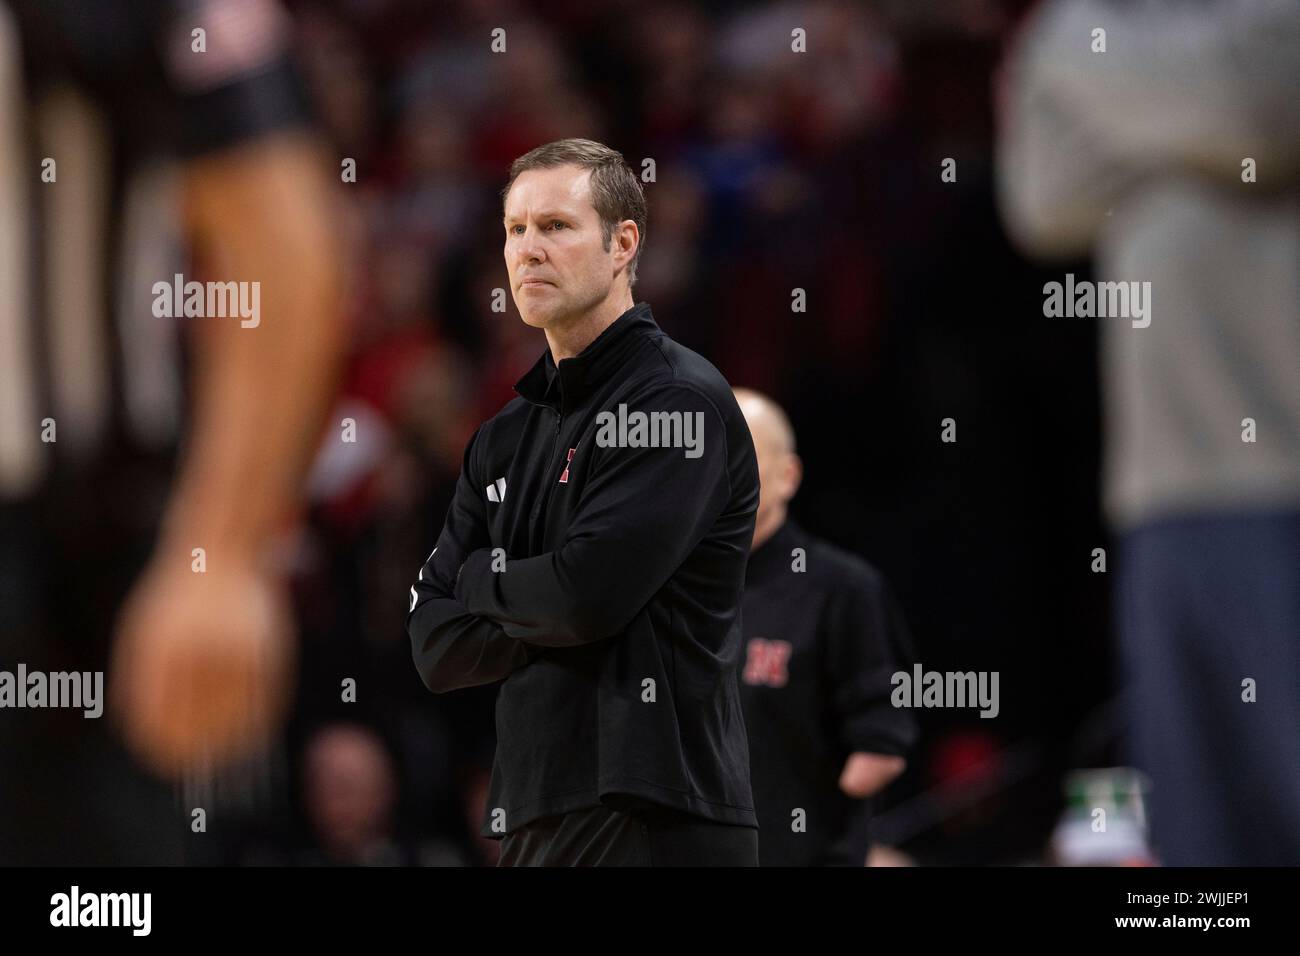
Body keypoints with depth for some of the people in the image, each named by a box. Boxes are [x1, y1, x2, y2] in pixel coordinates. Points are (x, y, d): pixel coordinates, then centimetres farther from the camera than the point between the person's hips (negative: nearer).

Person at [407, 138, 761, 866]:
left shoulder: (679, 400, -7)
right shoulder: (506, 438, 17)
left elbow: (588, 589, -18)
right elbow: (437, 647, 11)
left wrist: (482, 580, 2)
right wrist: (550, 615, -6)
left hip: (657, 819, -8)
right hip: (535, 820, 8)